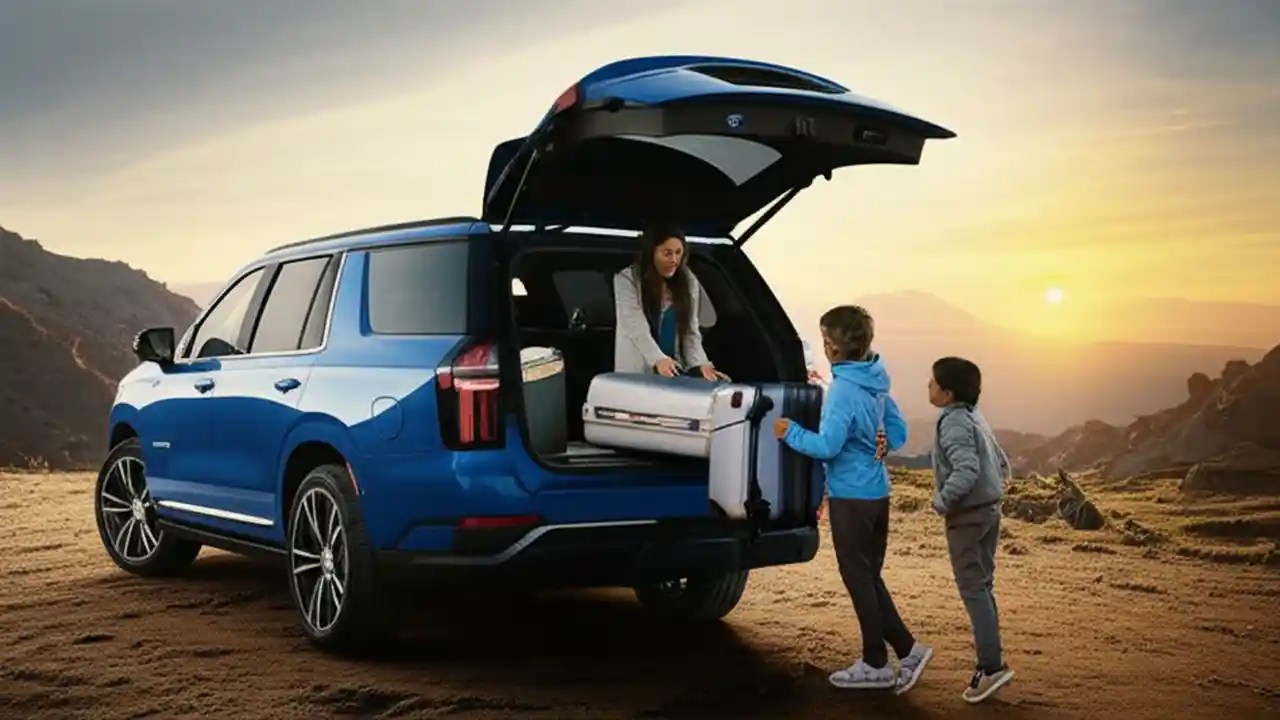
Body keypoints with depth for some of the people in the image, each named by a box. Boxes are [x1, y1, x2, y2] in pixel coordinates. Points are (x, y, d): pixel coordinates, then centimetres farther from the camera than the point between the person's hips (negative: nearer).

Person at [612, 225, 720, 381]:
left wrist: (701, 364, -16)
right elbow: (635, 327, -20)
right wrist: (658, 359, -37)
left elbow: (691, 331, 3)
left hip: (675, 373, 3)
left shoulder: (688, 282, 6)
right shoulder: (627, 280, -8)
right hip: (635, 373, -3)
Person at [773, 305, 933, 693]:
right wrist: (874, 443, 5)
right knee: (869, 577, 16)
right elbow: (898, 433, 15)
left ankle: (876, 665, 12)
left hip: (851, 497, -8)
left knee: (859, 579, 3)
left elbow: (827, 446, -21)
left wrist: (791, 433, -9)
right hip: (877, 493, 8)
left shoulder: (845, 389, -19)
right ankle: (907, 649, 15)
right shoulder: (876, 382, 8)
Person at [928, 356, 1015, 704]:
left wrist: (942, 500, -19)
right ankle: (989, 657, 20)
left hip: (967, 516, -9)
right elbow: (1002, 464, 19)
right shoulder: (975, 418, 12)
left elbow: (967, 470, -30)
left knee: (973, 589, -6)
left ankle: (992, 665, -8)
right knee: (982, 586, 15)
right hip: (989, 510, 9)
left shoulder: (953, 423, -17)